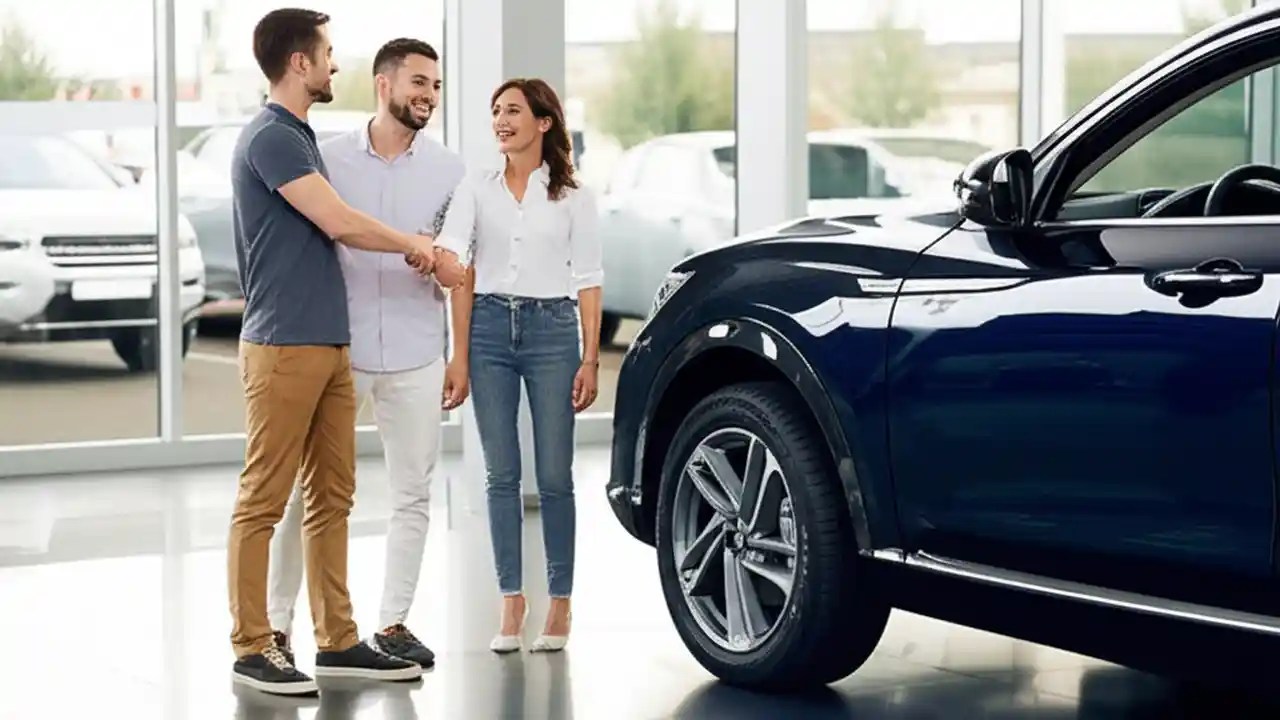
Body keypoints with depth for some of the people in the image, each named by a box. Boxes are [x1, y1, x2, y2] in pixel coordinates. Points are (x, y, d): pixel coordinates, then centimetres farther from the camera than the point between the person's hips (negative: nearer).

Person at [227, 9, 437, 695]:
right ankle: (252, 648, 1)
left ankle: (337, 641, 15)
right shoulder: (269, 138, -13)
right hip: (283, 347, -10)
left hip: (329, 345, 10)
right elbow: (340, 222, -17)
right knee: (262, 501, -4)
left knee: (331, 498, 10)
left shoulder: (299, 137, 17)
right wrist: (413, 244, -2)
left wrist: (411, 247, 14)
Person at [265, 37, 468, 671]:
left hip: (415, 358, 2)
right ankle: (276, 622, 8)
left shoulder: (448, 171, 5)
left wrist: (462, 358, 3)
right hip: (333, 349, -2)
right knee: (308, 490, 1)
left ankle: (392, 624, 16)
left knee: (413, 495, 6)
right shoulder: (328, 158, 0)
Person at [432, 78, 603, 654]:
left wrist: (591, 358, -3)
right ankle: (510, 602, 10)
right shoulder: (476, 189, 8)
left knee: (554, 476, 0)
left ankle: (559, 605, 8)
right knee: (501, 474, 3)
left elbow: (588, 281, 4)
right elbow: (450, 257, -6)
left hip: (552, 329, -2)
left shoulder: (573, 196, 6)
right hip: (489, 327, 2)